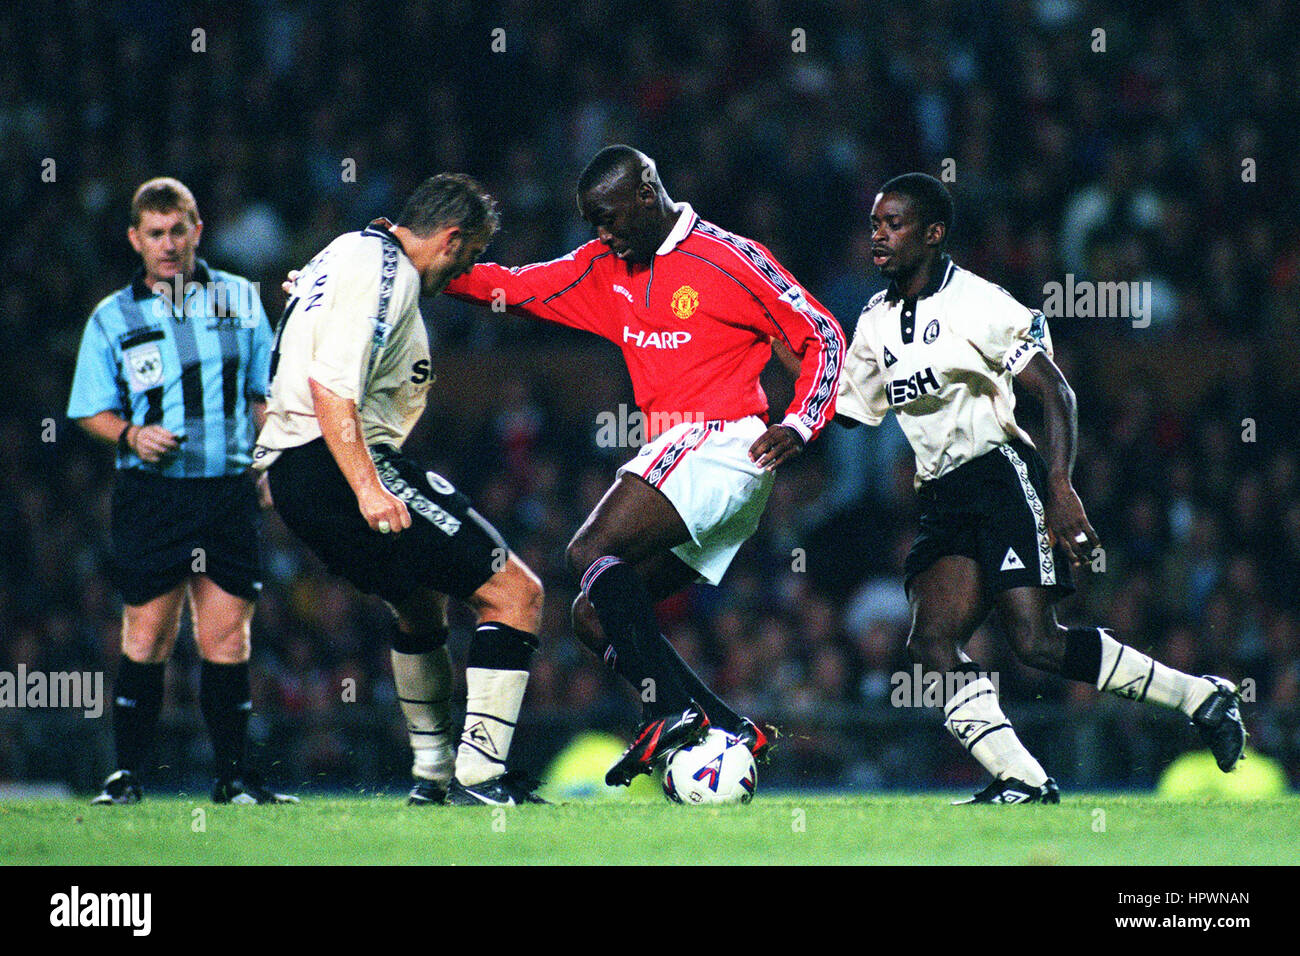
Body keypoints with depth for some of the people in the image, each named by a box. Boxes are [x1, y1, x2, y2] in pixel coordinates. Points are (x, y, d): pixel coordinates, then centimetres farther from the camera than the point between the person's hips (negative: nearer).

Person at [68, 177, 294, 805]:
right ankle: (128, 773, 2)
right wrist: (132, 434, -11)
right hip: (151, 491, -1)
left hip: (229, 489, 1)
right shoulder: (112, 318, 6)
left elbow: (265, 394, 16)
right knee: (147, 635, -6)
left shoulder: (240, 300, 10)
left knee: (226, 636, 0)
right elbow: (91, 410, 8)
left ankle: (233, 774, 8)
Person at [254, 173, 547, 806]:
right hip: (341, 467, -11)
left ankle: (432, 777, 38)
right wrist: (368, 488, -29)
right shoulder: (385, 272, -12)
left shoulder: (351, 250, 20)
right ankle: (480, 778, -15)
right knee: (515, 593, -10)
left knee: (421, 605, 32)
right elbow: (331, 383, -24)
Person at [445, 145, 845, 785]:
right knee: (594, 618, 5)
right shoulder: (605, 269, 17)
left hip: (717, 441, -9)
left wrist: (799, 426, -15)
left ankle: (672, 708, -30)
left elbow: (822, 337, -1)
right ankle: (733, 732, -4)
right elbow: (515, 288, 16)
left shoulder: (730, 258, -4)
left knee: (590, 552, -23)